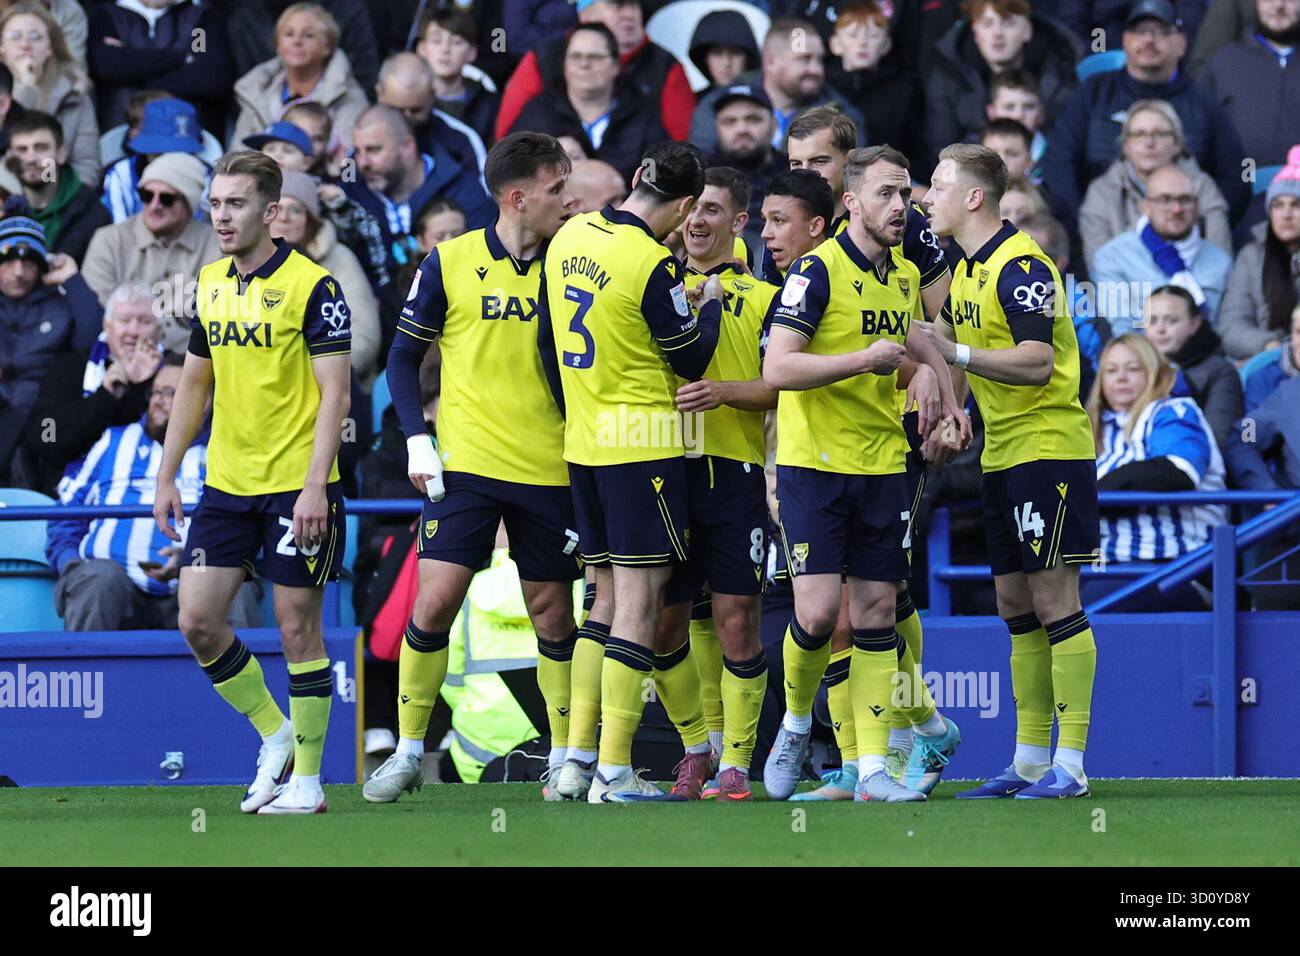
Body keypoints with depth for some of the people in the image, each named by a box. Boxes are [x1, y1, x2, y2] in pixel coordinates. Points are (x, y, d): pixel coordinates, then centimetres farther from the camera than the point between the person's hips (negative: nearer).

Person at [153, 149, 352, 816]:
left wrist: (316, 486, -20)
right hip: (225, 485, 6)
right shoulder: (210, 286, 9)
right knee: (198, 622, 0)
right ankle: (275, 736, 19)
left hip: (296, 486, -6)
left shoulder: (312, 287, -10)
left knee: (297, 630, -1)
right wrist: (167, 477, 14)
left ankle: (307, 778, 8)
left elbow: (334, 393, -13)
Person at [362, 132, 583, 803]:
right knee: (434, 602, -9)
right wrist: (416, 439, -6)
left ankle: (566, 754, 18)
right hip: (467, 464, -2)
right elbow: (403, 356, 4)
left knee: (552, 613, 5)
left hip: (551, 467, 2)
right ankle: (408, 751, 3)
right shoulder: (450, 263, -2)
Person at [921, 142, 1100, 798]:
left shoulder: (1021, 266, -15)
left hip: (1048, 448, -9)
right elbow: (944, 341, 28)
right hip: (1002, 453, 9)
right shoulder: (965, 270, 13)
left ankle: (1069, 764, -8)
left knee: (1053, 599, -9)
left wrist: (956, 353, -29)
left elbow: (1038, 363, -24)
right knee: (1017, 608, 10)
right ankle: (1029, 761, 13)